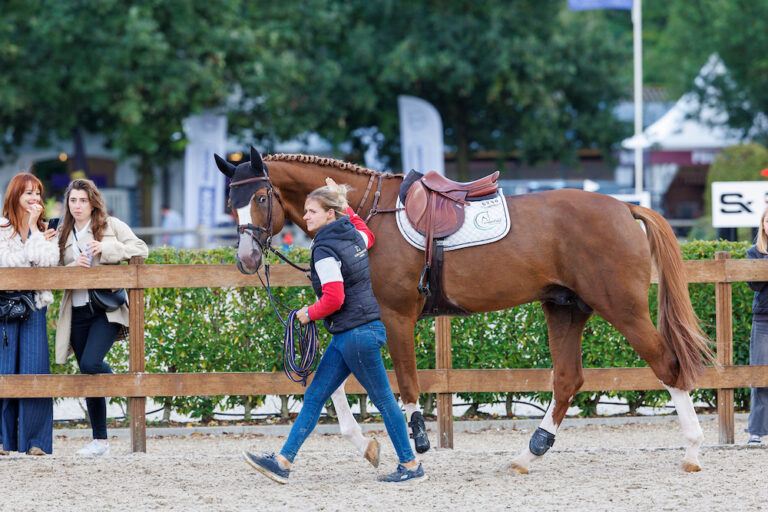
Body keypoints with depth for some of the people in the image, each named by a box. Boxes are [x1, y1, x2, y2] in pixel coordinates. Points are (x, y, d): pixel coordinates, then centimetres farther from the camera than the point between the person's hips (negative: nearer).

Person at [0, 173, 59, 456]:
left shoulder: (44, 230, 10)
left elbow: (47, 261, -7)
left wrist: (33, 228, -7)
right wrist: (36, 241, -8)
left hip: (34, 305, 2)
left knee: (34, 370, -5)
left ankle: (34, 440, -1)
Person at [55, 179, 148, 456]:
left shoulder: (112, 226, 4)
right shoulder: (63, 234, 14)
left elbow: (141, 249, -3)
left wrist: (106, 249, -15)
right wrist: (75, 266, -12)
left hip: (107, 310, -4)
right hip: (78, 312, 4)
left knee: (90, 363, -25)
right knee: (87, 374, 4)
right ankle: (100, 441, 11)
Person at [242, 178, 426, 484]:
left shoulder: (325, 250, -17)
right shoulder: (353, 237, 9)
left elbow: (334, 299, -25)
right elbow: (368, 236, 35)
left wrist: (309, 314, -7)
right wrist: (346, 207, 34)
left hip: (356, 334, -10)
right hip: (346, 335, 10)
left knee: (382, 399, 1)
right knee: (314, 396, 7)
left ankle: (411, 466, 10)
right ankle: (283, 462, 6)